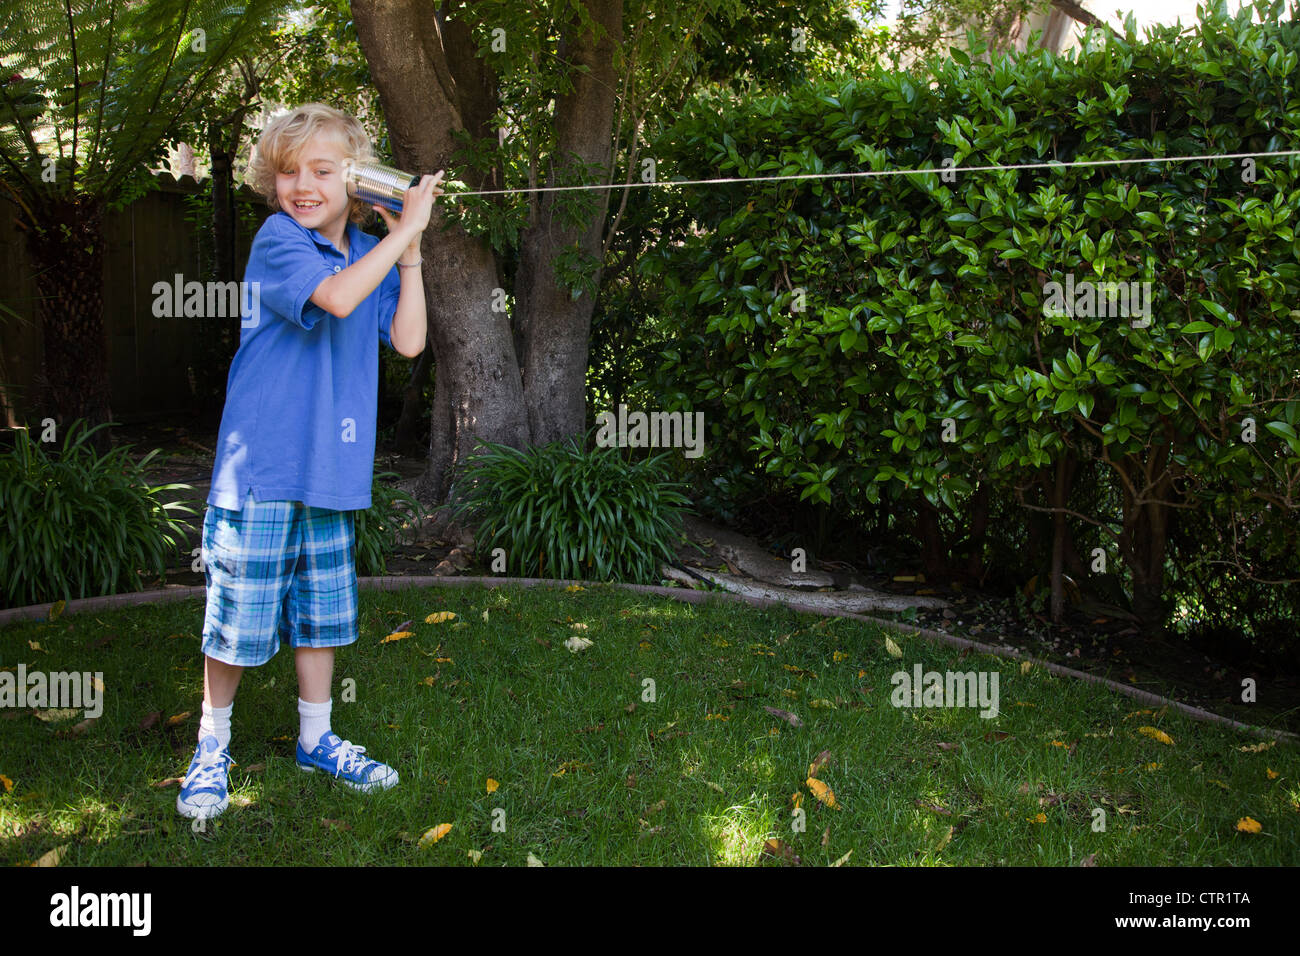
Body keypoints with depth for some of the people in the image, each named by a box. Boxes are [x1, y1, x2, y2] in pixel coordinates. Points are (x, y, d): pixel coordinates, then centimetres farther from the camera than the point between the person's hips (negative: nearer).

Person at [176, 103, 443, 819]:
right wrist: (406, 228, -20)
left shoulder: (369, 253, 10)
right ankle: (212, 746, 23)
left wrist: (409, 252, -4)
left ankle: (316, 739, 31)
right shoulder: (277, 239, -9)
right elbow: (337, 298, -27)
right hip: (260, 468, -6)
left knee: (322, 612, 15)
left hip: (330, 469, 6)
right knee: (239, 617, 2)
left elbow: (407, 340, 1)